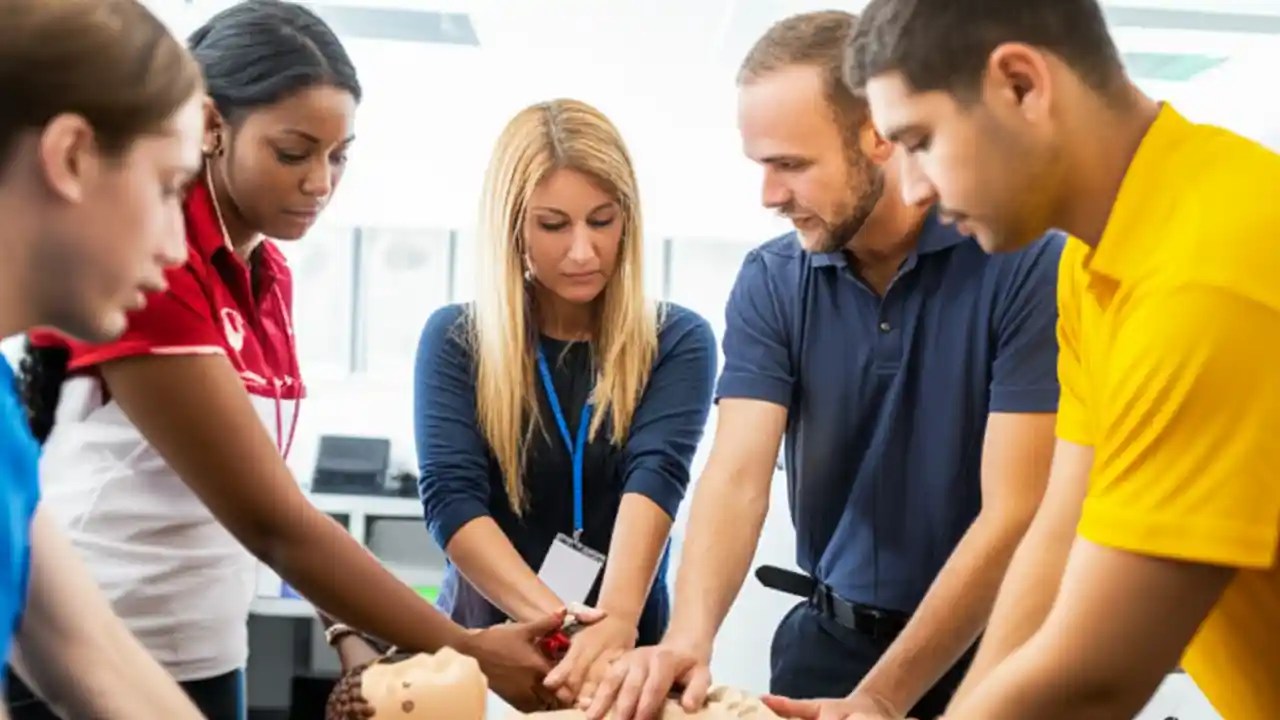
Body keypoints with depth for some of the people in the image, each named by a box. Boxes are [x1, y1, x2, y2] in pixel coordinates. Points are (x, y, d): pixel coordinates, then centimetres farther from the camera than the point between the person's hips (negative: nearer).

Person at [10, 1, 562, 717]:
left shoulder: (269, 275, 6)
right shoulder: (147, 258, -19)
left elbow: (253, 508, 4)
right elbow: (273, 521, -21)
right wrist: (469, 652, -19)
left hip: (204, 655, 7)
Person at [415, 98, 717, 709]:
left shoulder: (677, 341, 0)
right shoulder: (455, 340, 0)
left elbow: (655, 477, -14)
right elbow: (450, 497, -10)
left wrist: (614, 623, -31)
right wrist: (563, 624, -24)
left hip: (623, 646, 0)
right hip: (485, 643, 0)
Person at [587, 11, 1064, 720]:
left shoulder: (1027, 261, -18)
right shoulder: (770, 281, -5)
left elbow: (1013, 517, -20)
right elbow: (738, 474, -14)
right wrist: (689, 636, -32)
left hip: (990, 646, -3)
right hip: (830, 634, 3)